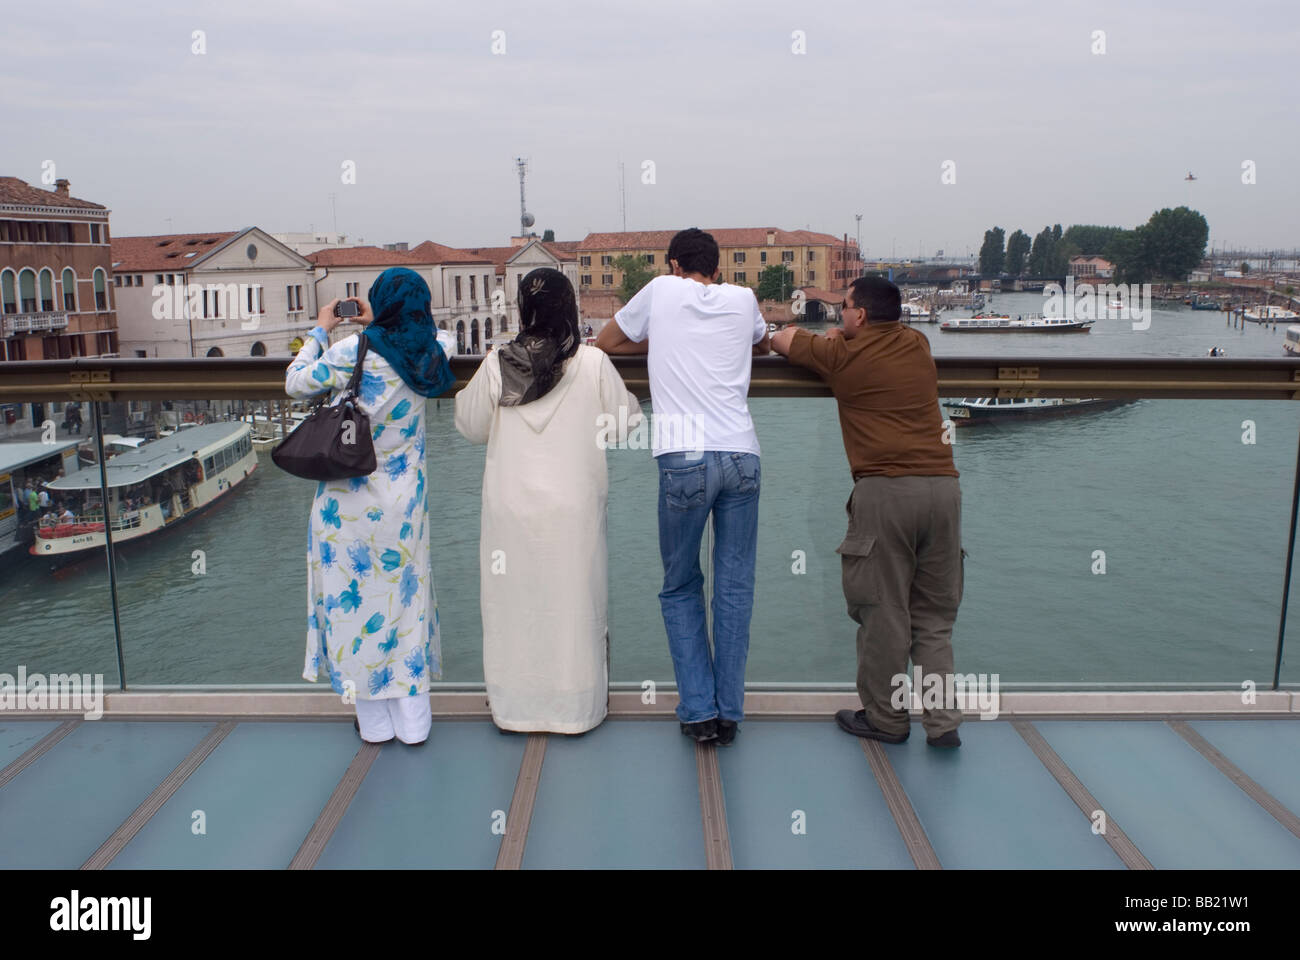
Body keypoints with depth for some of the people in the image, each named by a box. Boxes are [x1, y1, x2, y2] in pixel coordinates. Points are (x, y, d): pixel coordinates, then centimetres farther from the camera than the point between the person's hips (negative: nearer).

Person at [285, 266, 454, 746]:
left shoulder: (353, 350, -15)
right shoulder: (424, 355, 0)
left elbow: (296, 383, -3)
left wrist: (319, 330, 7)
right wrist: (373, 325, 19)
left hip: (351, 501, -4)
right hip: (405, 500, 4)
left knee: (354, 597, 8)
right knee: (405, 596, 12)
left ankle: (374, 720, 16)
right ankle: (413, 720, 17)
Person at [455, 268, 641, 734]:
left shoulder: (497, 364, -5)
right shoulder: (593, 364, -10)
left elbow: (471, 428, 6)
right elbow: (625, 427, -3)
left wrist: (461, 395, 25)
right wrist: (630, 402, 17)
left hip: (510, 505, 1)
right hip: (573, 505, -1)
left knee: (513, 597, 12)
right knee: (572, 599, 9)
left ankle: (514, 704, 23)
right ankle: (575, 704, 19)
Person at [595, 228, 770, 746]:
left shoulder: (661, 291, 10)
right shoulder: (743, 299, 15)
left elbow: (606, 341, 22)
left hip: (685, 457, -2)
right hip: (741, 454, 2)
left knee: (680, 589, 11)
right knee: (735, 588, 9)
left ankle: (699, 711, 8)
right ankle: (729, 712, 14)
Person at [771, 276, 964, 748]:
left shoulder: (842, 354, 3)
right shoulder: (917, 343, 16)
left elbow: (782, 339, 20)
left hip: (886, 489, -5)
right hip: (943, 484, 5)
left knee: (884, 611, 4)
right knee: (934, 615, 11)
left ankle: (886, 719, 14)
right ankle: (943, 720, 8)